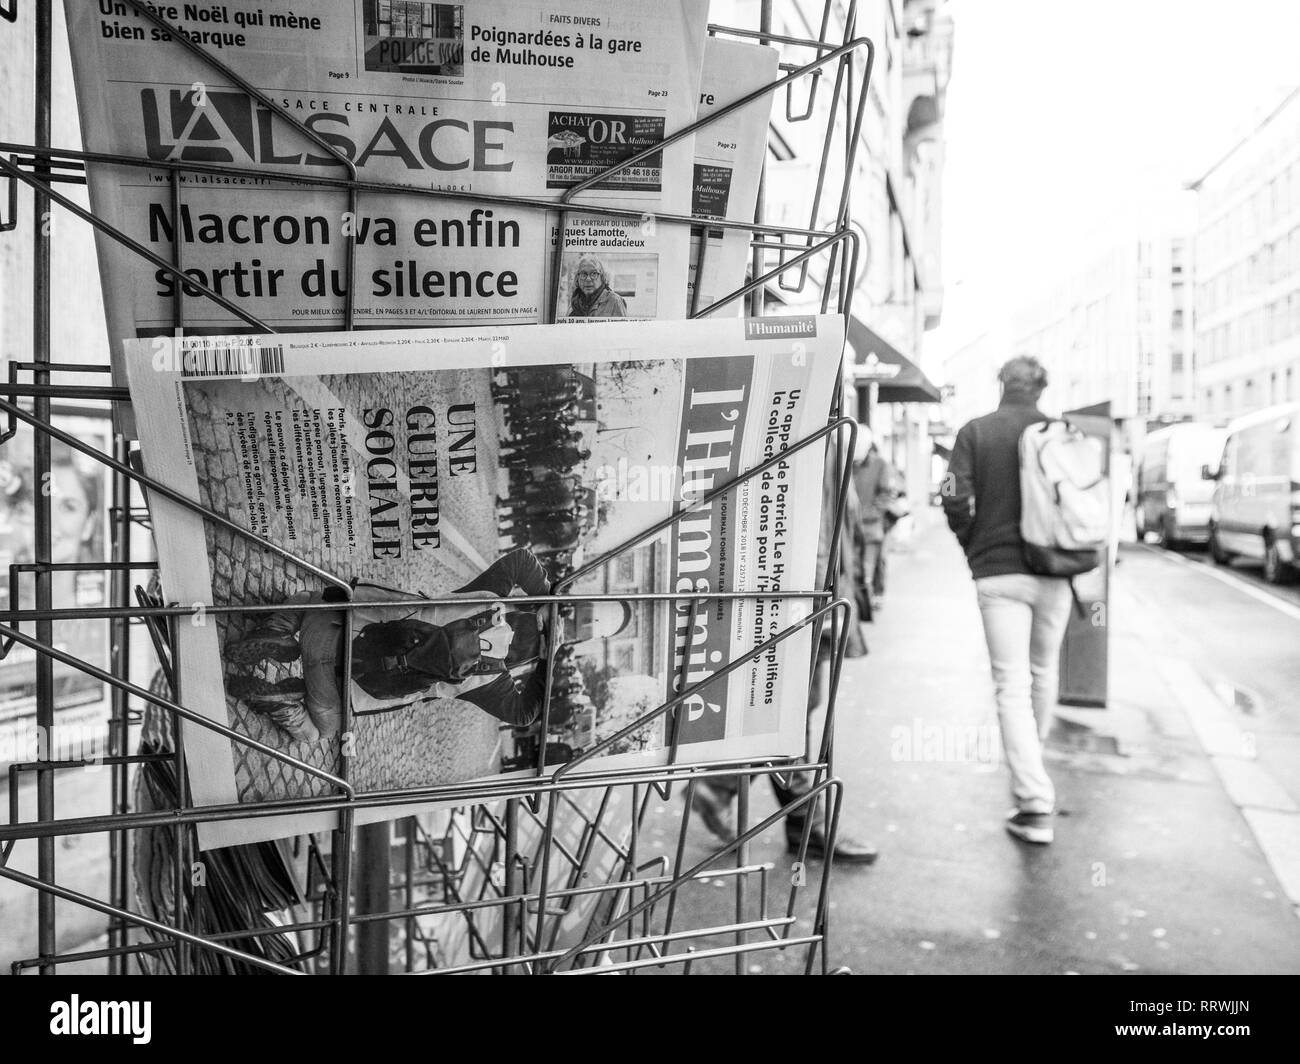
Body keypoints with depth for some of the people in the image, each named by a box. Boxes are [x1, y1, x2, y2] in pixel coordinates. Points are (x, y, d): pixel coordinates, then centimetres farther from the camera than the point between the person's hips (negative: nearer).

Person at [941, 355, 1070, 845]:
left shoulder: (975, 432, -2)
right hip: (1055, 572, 3)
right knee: (1044, 671, 21)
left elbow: (955, 498, -9)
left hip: (998, 572, -3)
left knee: (1012, 685, -1)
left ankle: (1034, 804, -6)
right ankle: (1032, 758, 42)